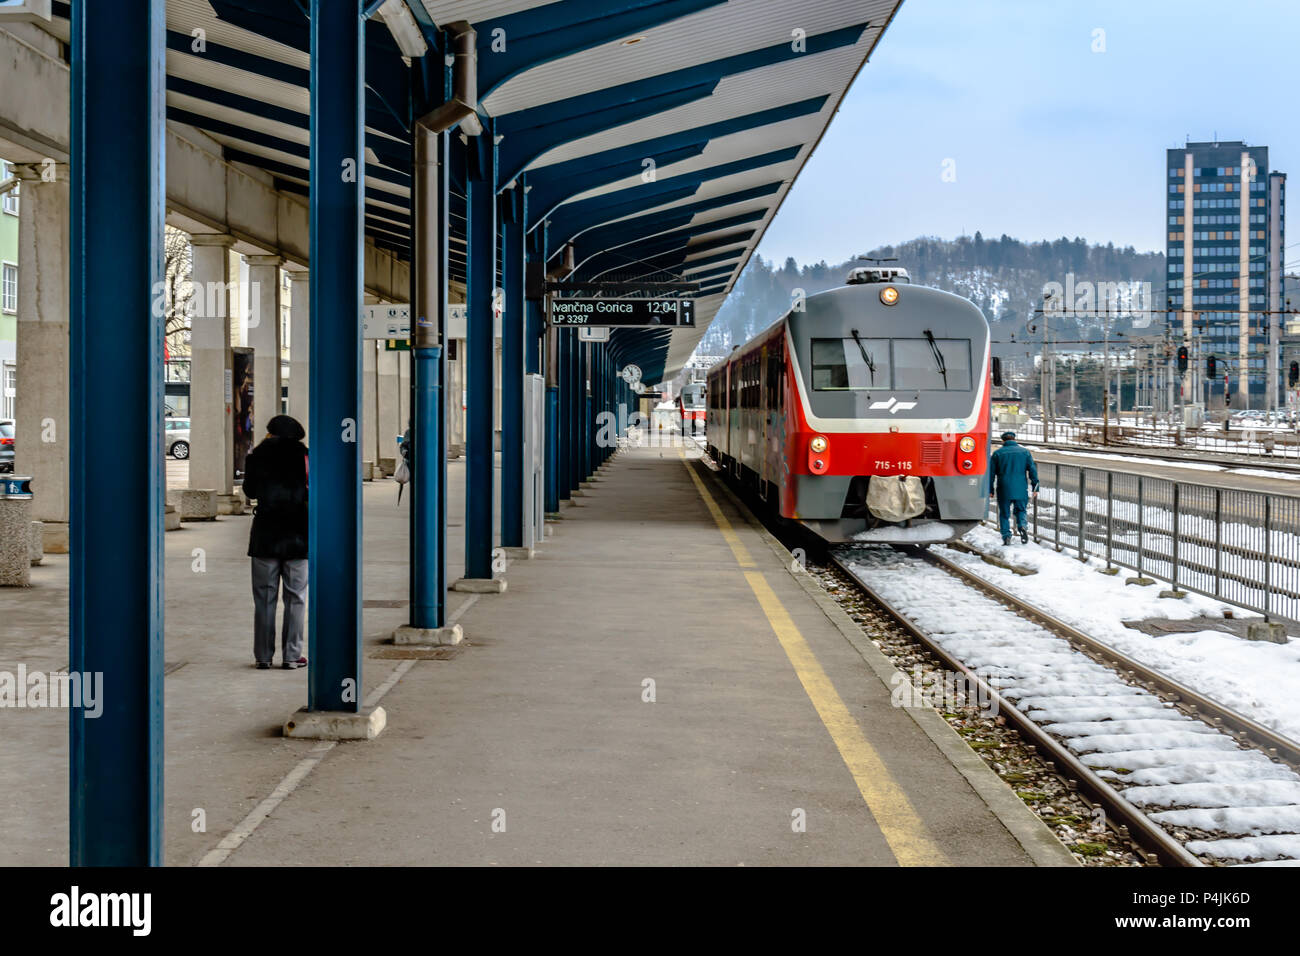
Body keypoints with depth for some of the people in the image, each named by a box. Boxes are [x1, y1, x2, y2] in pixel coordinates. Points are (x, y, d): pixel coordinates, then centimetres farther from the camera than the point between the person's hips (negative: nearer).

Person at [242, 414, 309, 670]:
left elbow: (249, 491, 11)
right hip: (296, 534, -1)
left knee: (264, 597, 7)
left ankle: (263, 656, 7)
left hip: (265, 535, 1)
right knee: (295, 597, 4)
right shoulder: (302, 455, -3)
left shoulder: (257, 456, 0)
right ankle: (291, 656, 2)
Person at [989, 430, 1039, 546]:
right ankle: (1023, 525, -11)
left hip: (1004, 490, -1)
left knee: (1004, 514, 9)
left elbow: (991, 473, 4)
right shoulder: (1025, 452, 5)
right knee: (1021, 510, 16)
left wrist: (991, 490, 11)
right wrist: (1035, 488, 5)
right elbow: (1033, 471, 2)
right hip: (1021, 489, 1)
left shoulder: (997, 453, 4)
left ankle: (1006, 536, -1)